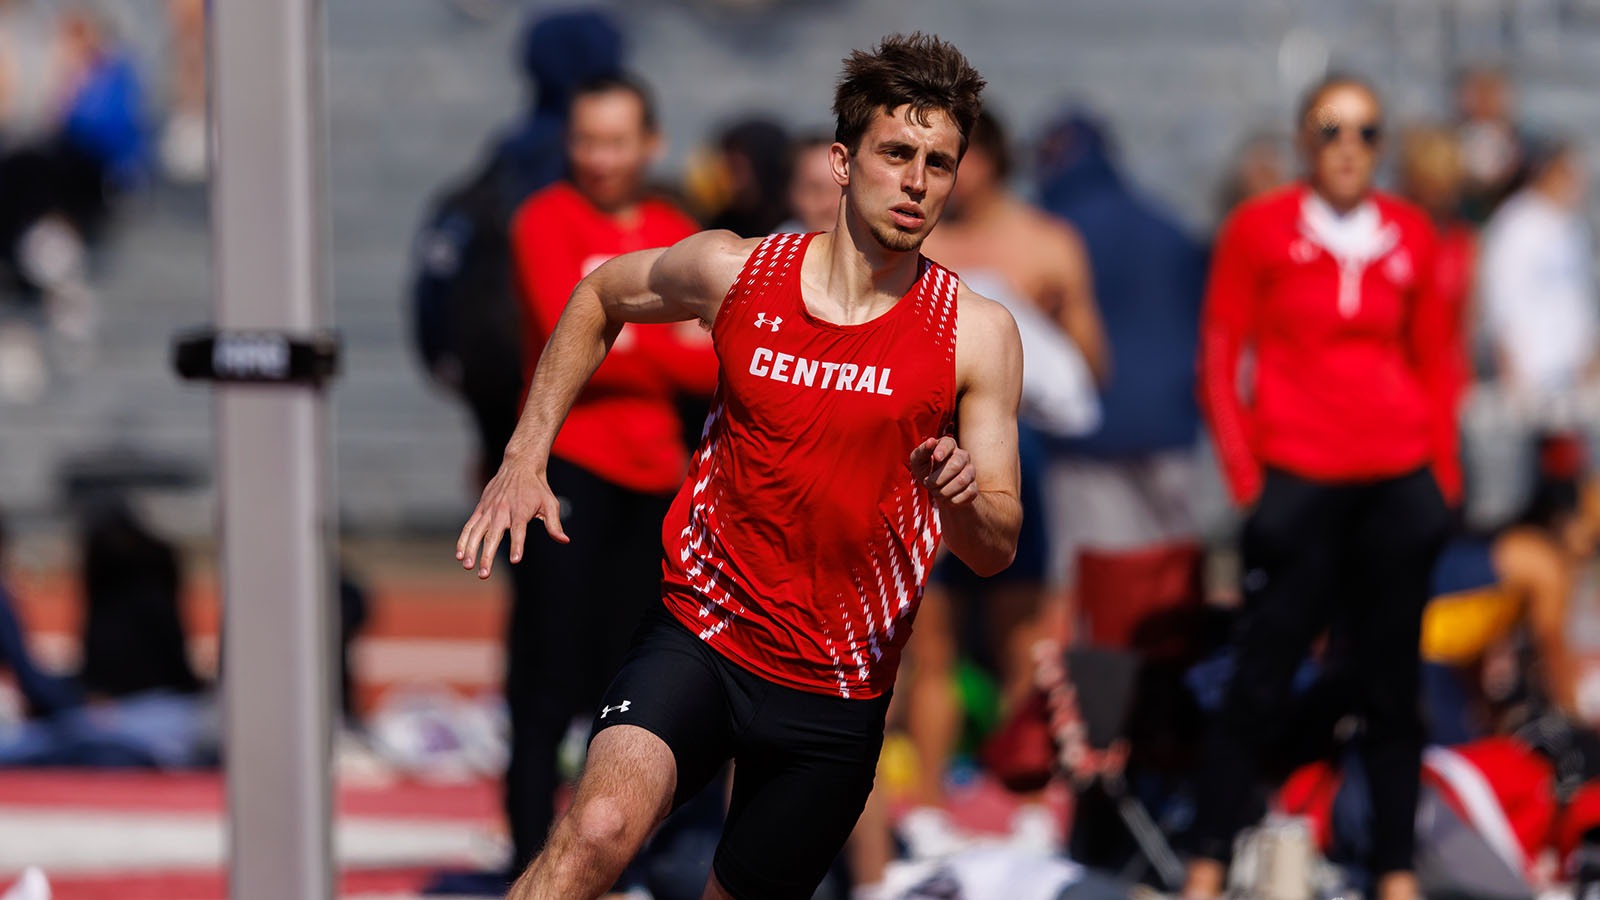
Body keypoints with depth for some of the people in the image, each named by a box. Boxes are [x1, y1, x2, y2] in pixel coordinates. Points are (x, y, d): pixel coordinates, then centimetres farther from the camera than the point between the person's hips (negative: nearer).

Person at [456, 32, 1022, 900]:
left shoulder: (976, 334, -5)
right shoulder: (736, 272, -3)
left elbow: (996, 550, -2)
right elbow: (600, 296, 19)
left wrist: (963, 500, -26)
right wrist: (525, 458, 12)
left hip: (834, 697, 1)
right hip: (700, 635, -1)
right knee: (597, 829, -28)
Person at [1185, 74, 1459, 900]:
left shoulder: (1410, 235, 8)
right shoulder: (1260, 229, 0)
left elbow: (1433, 362, 15)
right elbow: (1217, 361, 1)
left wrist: (1444, 475, 8)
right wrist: (1245, 479, -5)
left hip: (1398, 484, 3)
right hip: (1298, 483, -3)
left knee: (1392, 684, 6)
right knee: (1260, 683, -5)